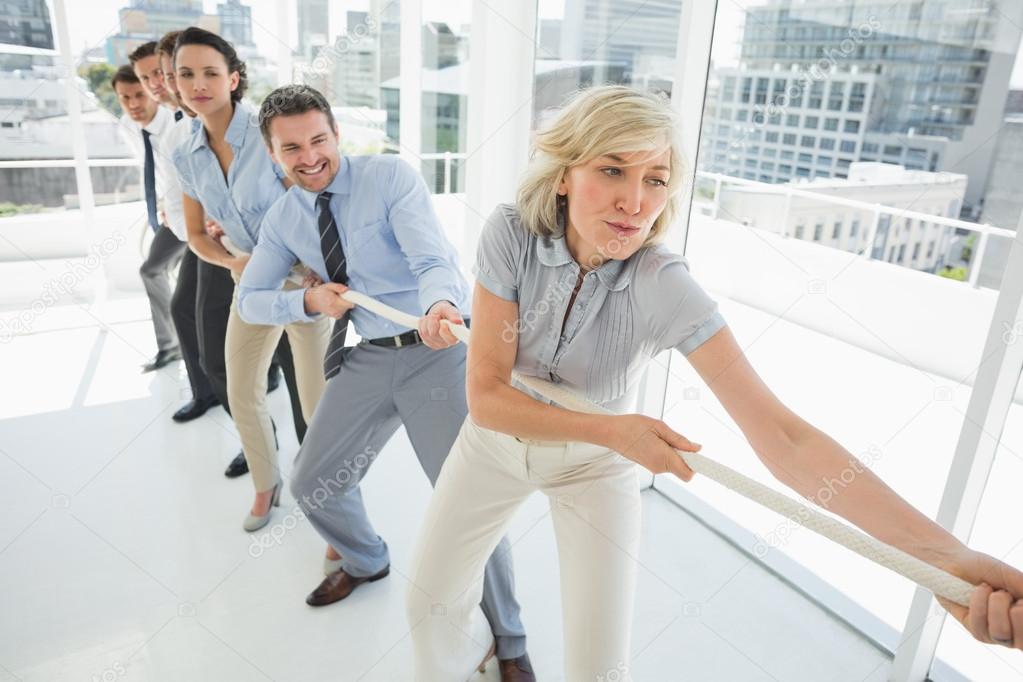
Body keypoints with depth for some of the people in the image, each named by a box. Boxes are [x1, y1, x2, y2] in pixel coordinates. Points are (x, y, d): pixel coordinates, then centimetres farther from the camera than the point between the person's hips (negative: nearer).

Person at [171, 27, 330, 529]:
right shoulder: (187, 157, 0)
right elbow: (197, 235, 9)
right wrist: (234, 262, -10)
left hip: (303, 275, -5)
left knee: (317, 399, -1)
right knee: (242, 394, 12)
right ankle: (266, 486, 35)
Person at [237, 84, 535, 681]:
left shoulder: (391, 175, -10)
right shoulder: (284, 219, 7)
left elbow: (434, 258, -22)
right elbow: (250, 300, 13)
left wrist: (440, 306, -46)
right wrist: (310, 302, -9)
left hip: (436, 350, -5)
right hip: (365, 358, 6)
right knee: (313, 485, 11)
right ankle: (366, 561, 46)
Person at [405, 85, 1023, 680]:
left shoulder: (664, 288, -29)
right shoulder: (512, 233, -25)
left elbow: (783, 437, -35)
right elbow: (486, 395, -23)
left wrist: (948, 556, -43)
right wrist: (611, 430, -34)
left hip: (595, 463, -1)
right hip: (498, 434, 2)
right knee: (432, 602, 16)